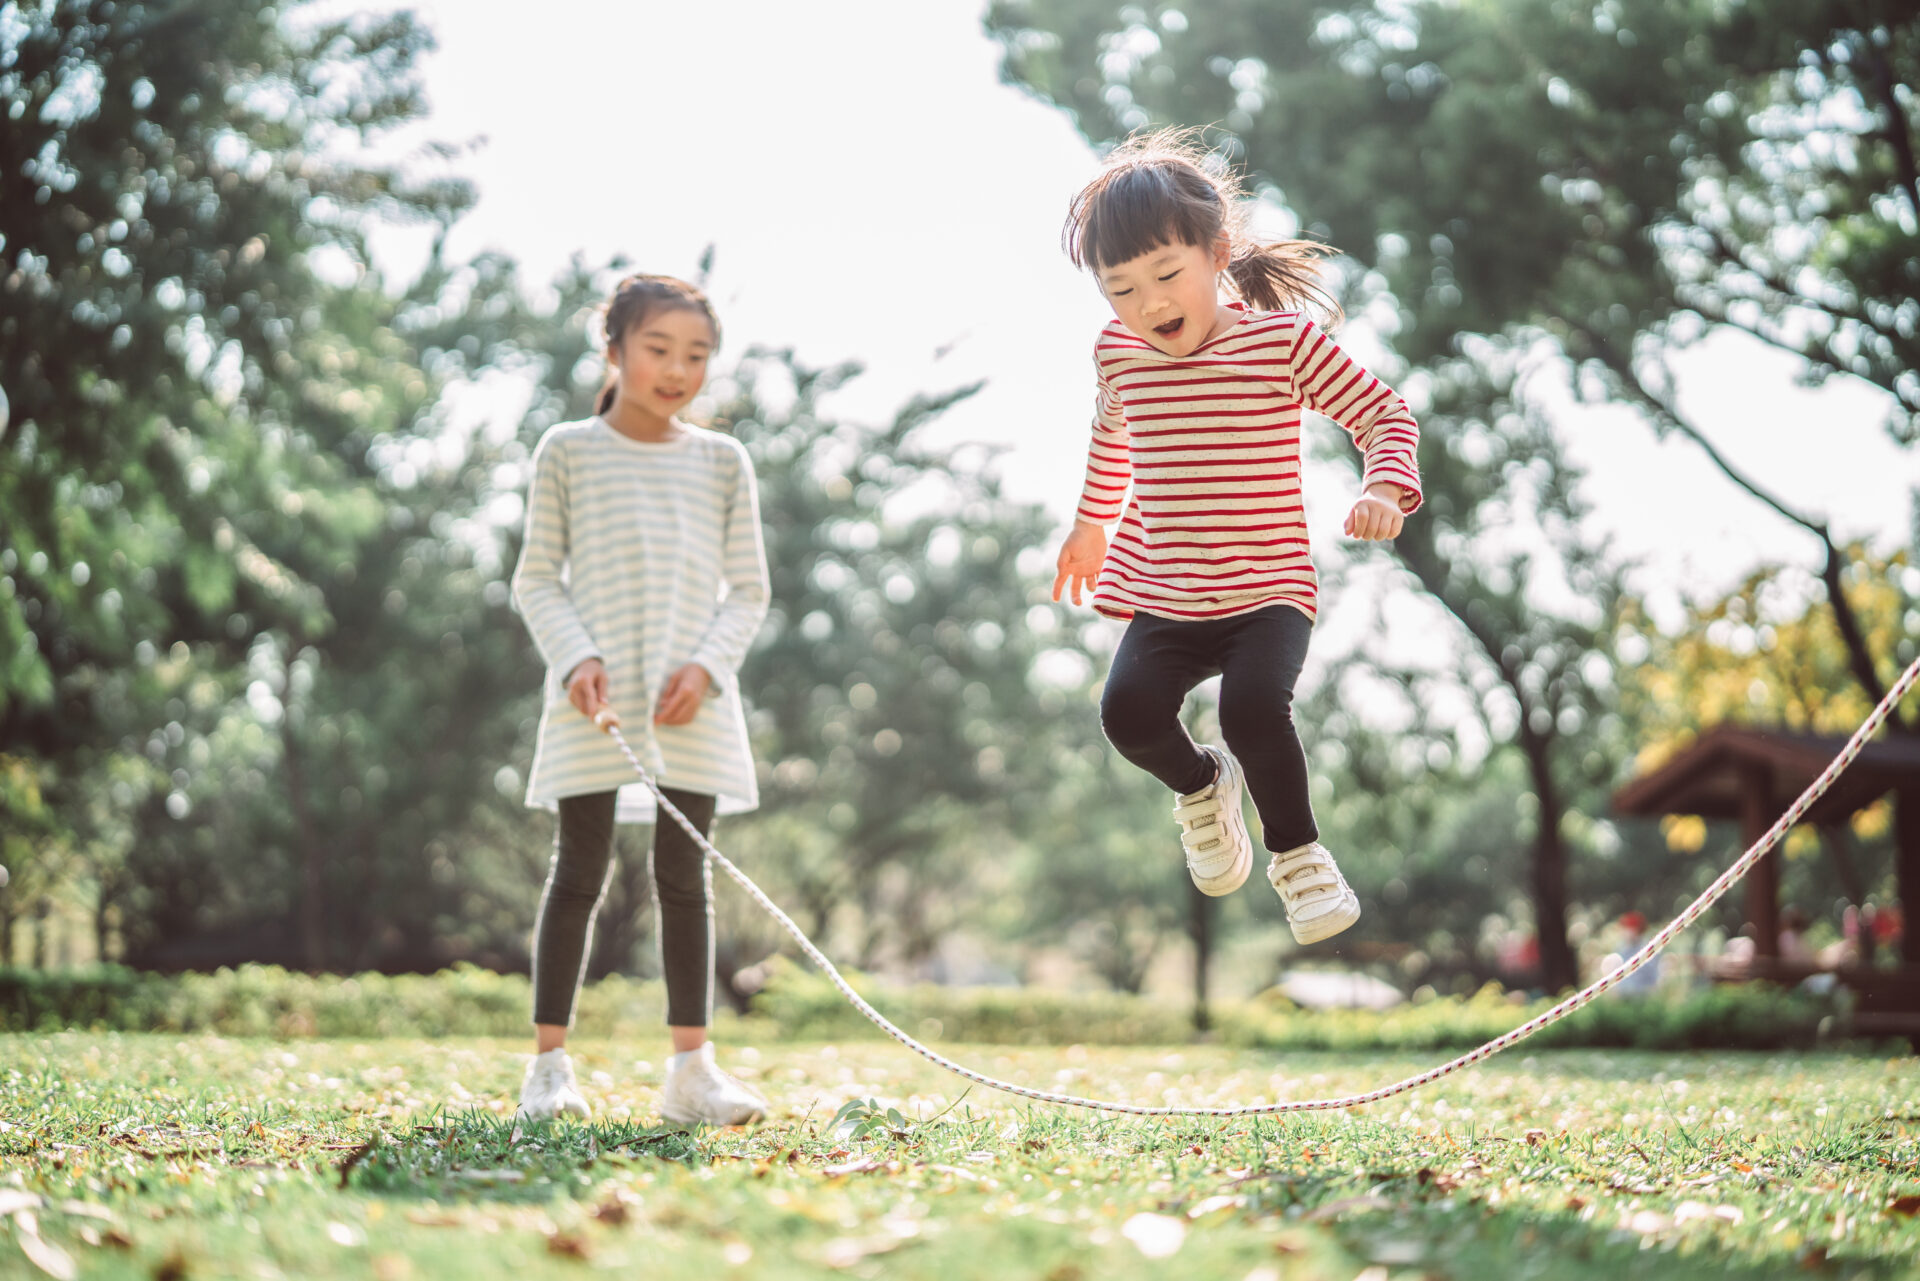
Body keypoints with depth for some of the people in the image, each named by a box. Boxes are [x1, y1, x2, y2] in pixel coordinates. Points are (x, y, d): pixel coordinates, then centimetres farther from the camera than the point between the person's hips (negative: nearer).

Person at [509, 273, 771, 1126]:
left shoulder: (722, 463, 10)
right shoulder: (568, 452, 4)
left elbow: (748, 589, 10)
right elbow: (535, 580, 4)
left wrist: (706, 666, -7)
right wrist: (576, 659, -12)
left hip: (692, 705, 2)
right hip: (593, 704, -2)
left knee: (684, 876, 3)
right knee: (580, 872, -1)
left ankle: (691, 1067, 8)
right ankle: (549, 1064, 5)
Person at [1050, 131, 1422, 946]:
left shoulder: (1283, 341, -8)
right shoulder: (1117, 353, 3)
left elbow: (1383, 413, -1)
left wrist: (1384, 488, -21)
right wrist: (1090, 521, 37)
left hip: (1268, 590, -3)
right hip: (1161, 596, 4)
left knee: (1253, 707, -29)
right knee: (1128, 709, -21)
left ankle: (1295, 850, -1)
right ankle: (1199, 786, 15)